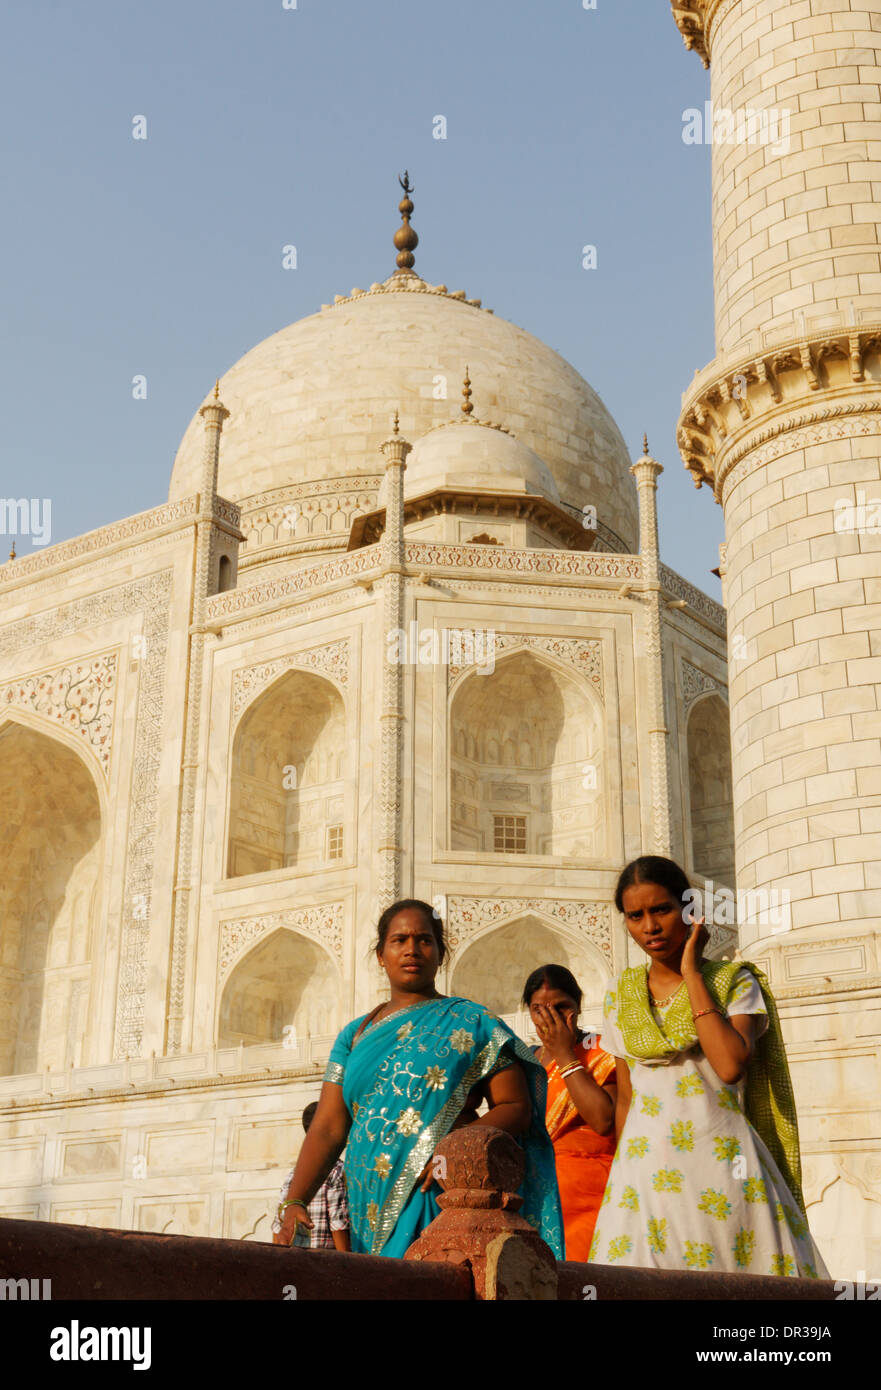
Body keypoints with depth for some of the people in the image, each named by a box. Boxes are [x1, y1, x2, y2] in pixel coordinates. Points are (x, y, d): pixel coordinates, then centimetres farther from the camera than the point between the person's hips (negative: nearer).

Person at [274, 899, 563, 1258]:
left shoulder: (471, 1023, 6)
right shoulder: (355, 1036, 16)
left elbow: (517, 1108, 0)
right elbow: (327, 1129, 9)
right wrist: (295, 1202, -6)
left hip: (440, 1194, -3)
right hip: (370, 1204, 3)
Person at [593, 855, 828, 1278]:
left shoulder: (736, 982, 1)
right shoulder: (622, 994, 11)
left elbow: (731, 1066, -18)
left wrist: (693, 975, -11)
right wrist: (624, 1174, 13)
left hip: (719, 1164, -2)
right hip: (644, 1171, 3)